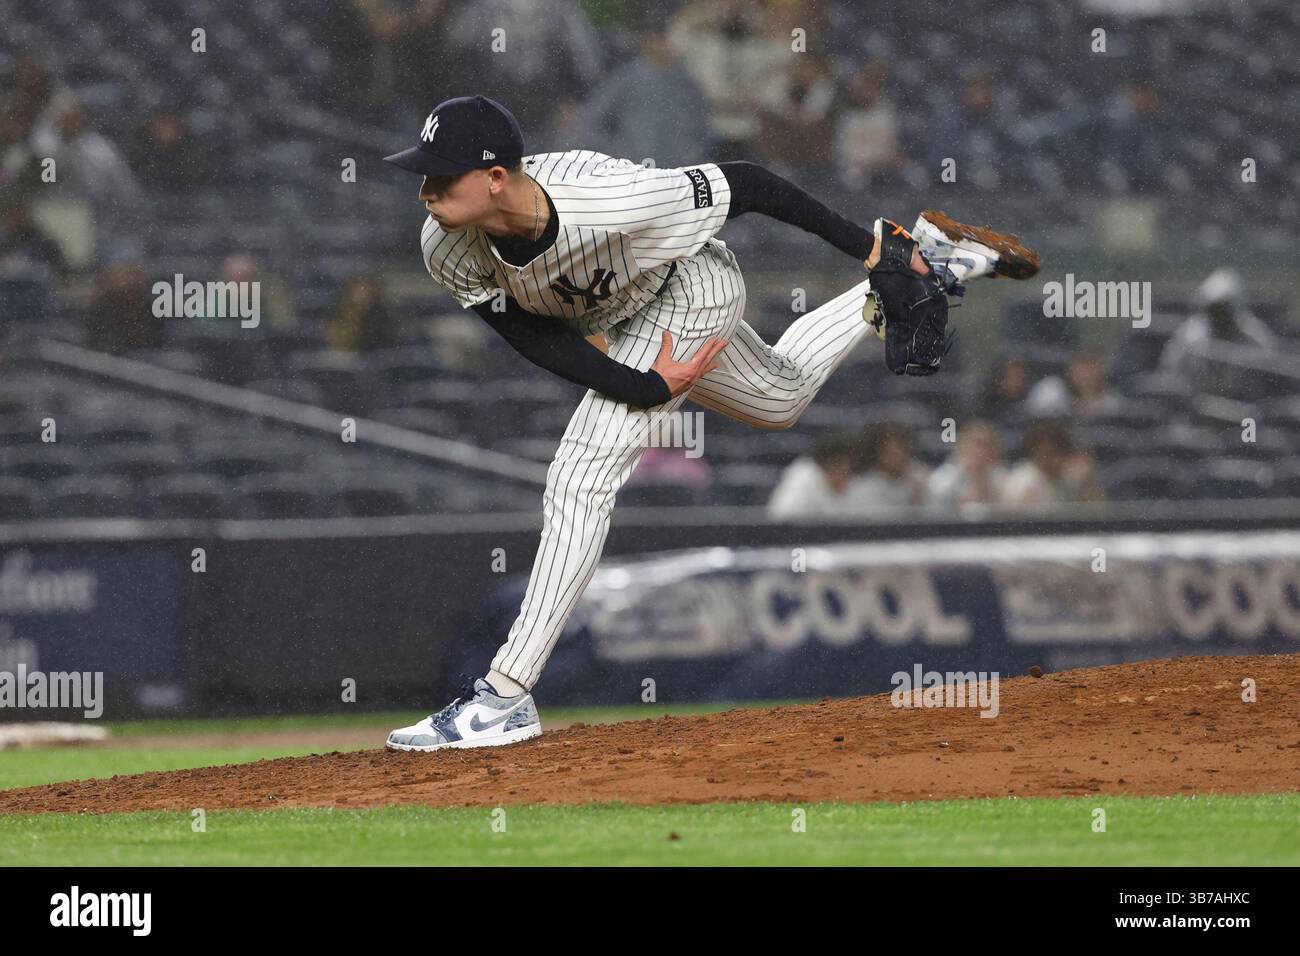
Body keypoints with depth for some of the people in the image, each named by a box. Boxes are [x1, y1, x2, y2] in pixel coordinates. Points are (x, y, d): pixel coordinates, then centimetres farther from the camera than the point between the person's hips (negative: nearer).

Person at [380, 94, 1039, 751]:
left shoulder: (613, 197, -43)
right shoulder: (448, 250, -29)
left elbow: (743, 183, -29)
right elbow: (536, 339, -20)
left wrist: (867, 249, -20)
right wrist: (648, 387, -32)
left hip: (690, 287, -6)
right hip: (623, 318, 6)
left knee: (585, 469, -19)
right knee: (782, 400, 28)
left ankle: (505, 694, -16)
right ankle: (923, 261, 44)